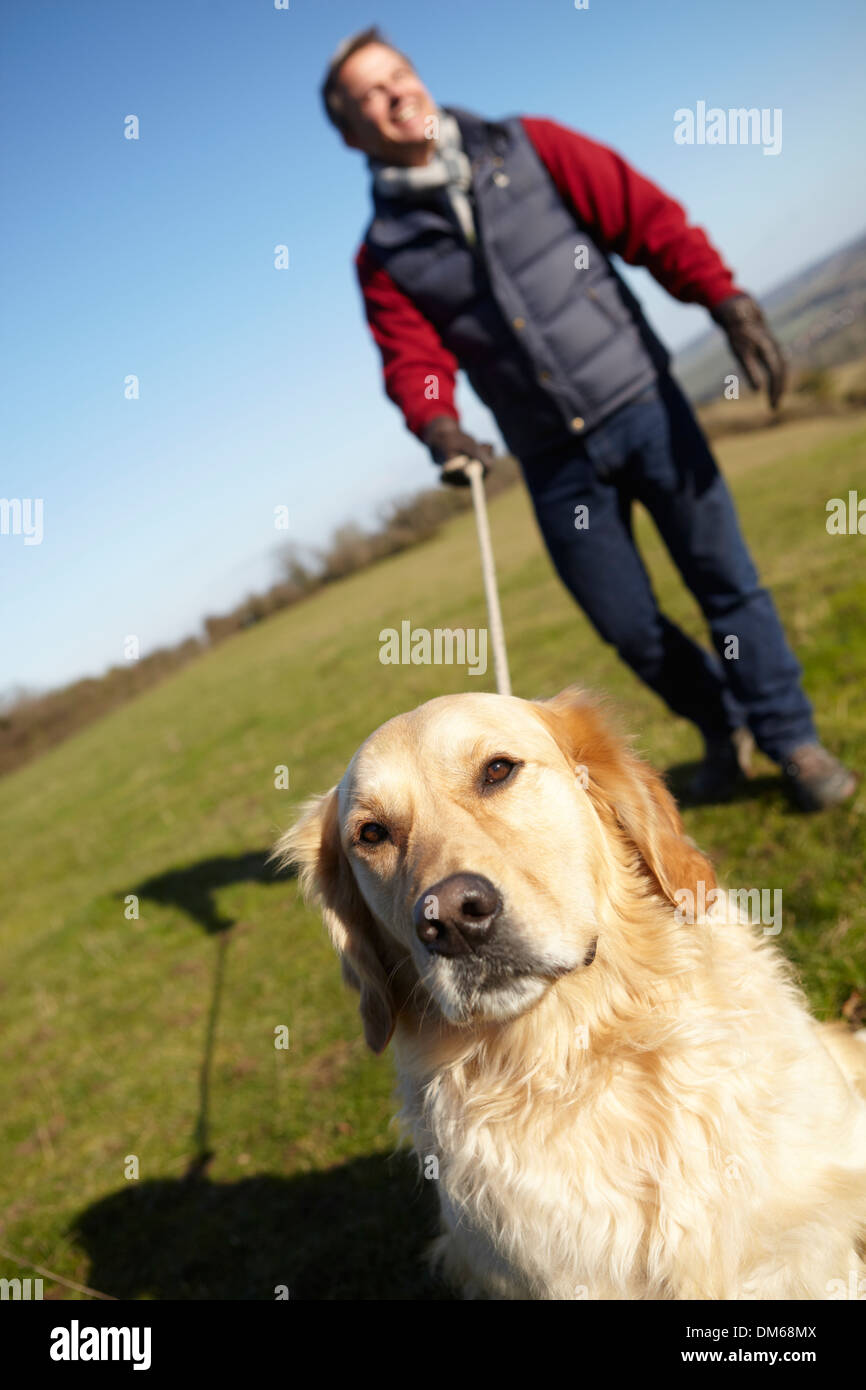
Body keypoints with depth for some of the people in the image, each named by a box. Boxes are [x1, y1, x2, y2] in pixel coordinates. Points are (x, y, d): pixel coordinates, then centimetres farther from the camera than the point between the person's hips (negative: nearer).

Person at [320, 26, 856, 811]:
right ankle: (723, 729, 29)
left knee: (724, 577, -4)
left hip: (643, 405, -1)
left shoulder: (529, 148, 4)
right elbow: (411, 360, -3)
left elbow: (648, 218, -1)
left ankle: (791, 739, 14)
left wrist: (727, 300, -14)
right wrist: (438, 428, -25)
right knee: (628, 626, 3)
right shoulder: (384, 256, 6)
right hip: (555, 461, 1)